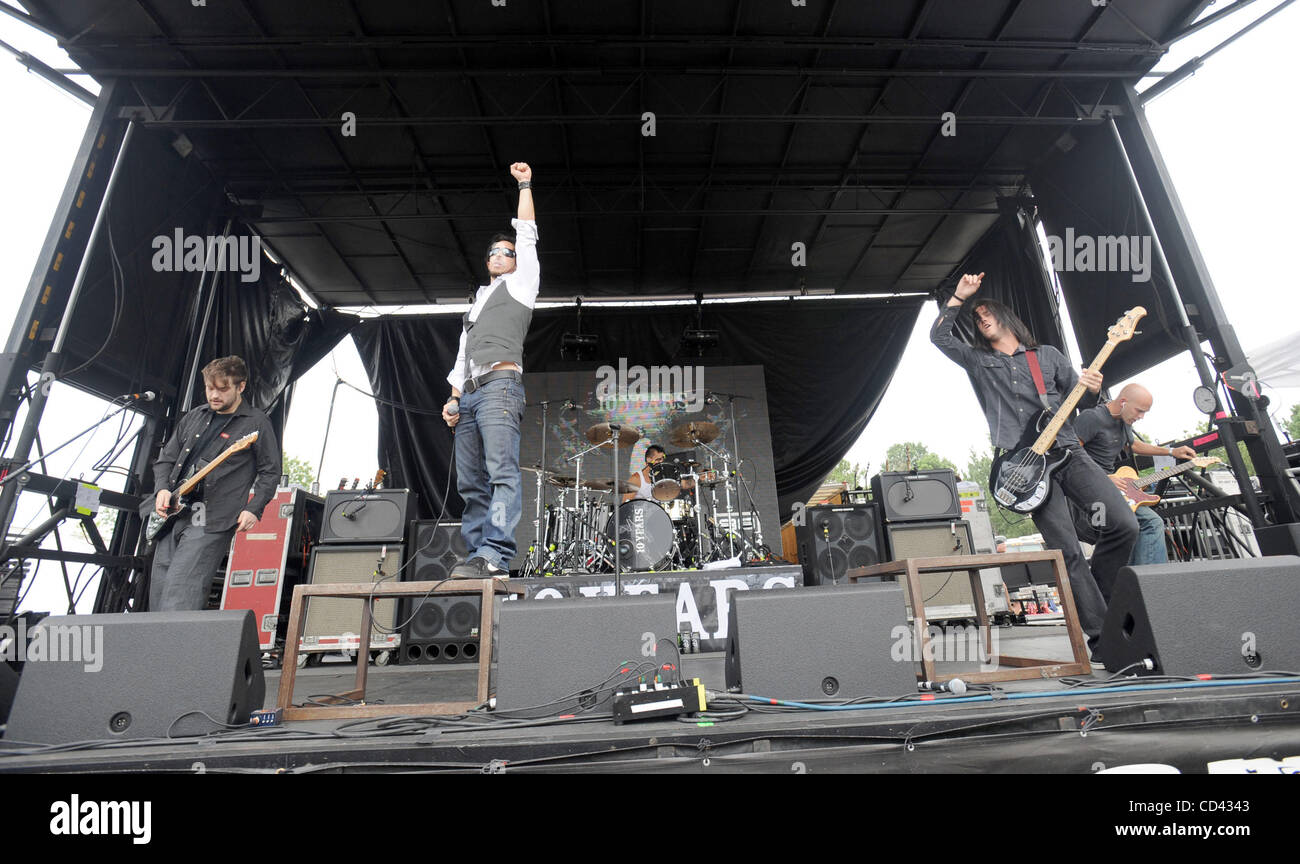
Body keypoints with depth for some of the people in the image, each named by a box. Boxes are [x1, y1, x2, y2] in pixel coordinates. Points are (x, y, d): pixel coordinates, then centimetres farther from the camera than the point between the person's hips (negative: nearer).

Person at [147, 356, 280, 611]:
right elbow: (166, 459, 22)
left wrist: (253, 510, -11)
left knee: (179, 597, -14)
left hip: (211, 523, -7)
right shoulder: (194, 417, 16)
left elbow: (271, 472, -2)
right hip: (172, 515, 7)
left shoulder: (256, 424, -2)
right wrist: (162, 489, 3)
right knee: (158, 596, 9)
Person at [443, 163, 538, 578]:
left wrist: (525, 185, 16)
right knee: (471, 482, 0)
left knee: (502, 472, -20)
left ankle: (495, 557, -27)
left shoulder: (521, 283, 17)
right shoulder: (477, 302, 33)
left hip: (500, 385, -8)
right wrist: (453, 399, 15)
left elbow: (527, 234, 9)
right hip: (469, 393, 8)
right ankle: (477, 556, -1)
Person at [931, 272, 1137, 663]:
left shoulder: (1047, 354, 19)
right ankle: (1101, 635, 0)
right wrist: (959, 298, 0)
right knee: (1067, 552, -8)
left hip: (1067, 452, 3)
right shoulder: (978, 362, 14)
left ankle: (1095, 599, 12)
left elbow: (1080, 400, 18)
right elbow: (938, 336, 2)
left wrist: (1092, 389, -4)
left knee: (1124, 524, -11)